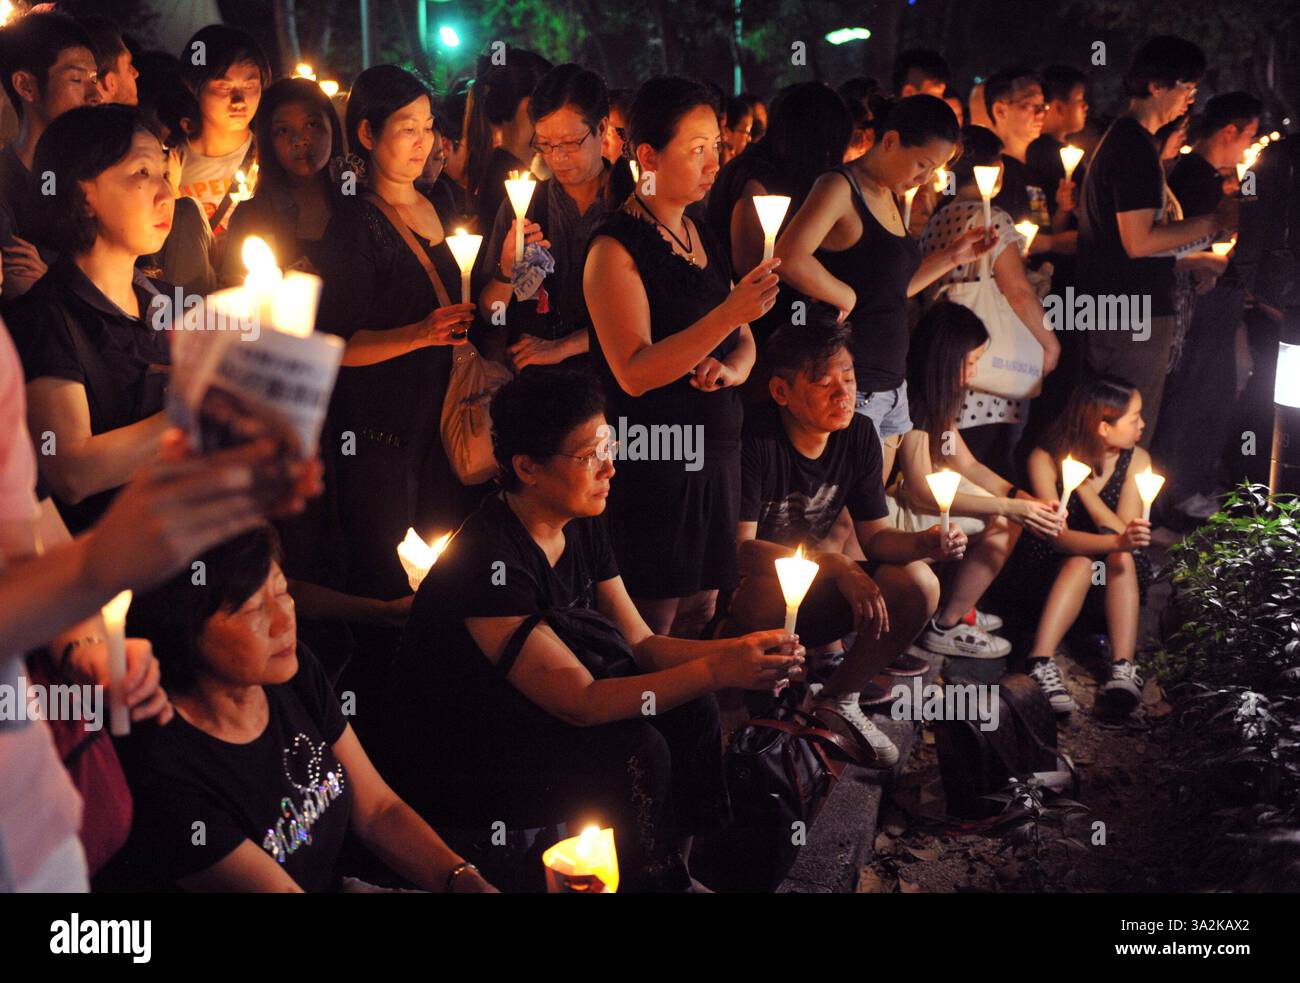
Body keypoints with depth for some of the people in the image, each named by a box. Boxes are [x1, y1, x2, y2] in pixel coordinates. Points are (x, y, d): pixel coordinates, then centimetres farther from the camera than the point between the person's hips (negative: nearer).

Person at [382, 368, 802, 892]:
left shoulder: (582, 527, 1)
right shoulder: (490, 559, -27)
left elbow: (641, 643, 1)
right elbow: (581, 701, -28)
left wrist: (737, 651, -16)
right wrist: (716, 670, -31)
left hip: (530, 722, 8)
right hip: (453, 765, -8)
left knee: (690, 711, -9)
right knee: (635, 750, -26)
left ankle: (673, 871, 2)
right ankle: (644, 878, -4)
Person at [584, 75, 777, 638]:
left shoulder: (704, 237, 13)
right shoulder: (615, 247, -11)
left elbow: (744, 341, 22)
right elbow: (634, 372, -20)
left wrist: (731, 370, -3)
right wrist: (727, 315, -29)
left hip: (715, 454, 8)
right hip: (653, 461, -8)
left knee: (700, 622, 12)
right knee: (647, 639, -5)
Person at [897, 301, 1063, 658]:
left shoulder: (934, 400, 9)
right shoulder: (911, 406, -23)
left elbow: (968, 465, 12)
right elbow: (924, 494, -24)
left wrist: (1026, 500, -3)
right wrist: (1010, 507, -23)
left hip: (911, 498, 10)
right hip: (892, 508, -10)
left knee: (1010, 517, 5)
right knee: (1000, 521, -13)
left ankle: (955, 611, 14)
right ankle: (945, 628, -2)